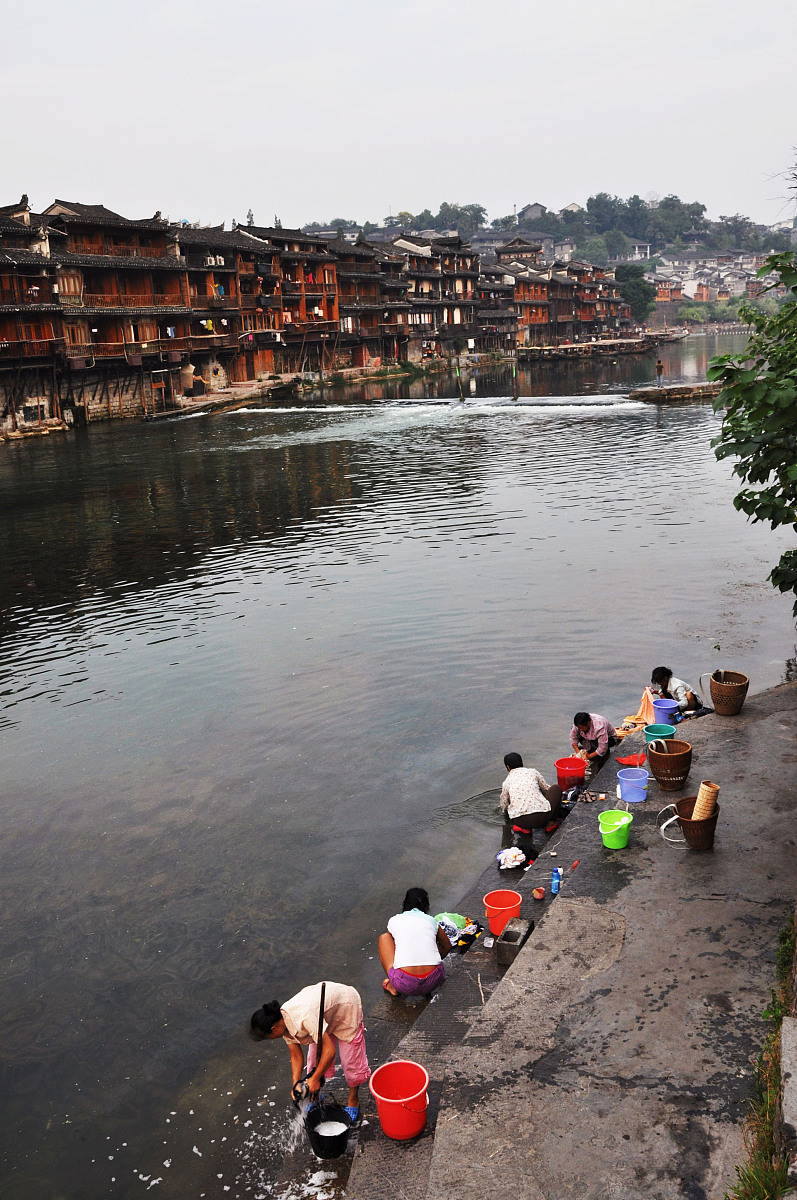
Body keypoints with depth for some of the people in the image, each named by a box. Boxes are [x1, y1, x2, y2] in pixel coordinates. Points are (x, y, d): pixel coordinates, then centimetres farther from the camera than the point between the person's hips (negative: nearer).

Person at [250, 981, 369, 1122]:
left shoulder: (304, 1017, -42)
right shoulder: (283, 1022, -15)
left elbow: (329, 1050, -38)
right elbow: (296, 1056, -5)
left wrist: (315, 1079, -26)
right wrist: (296, 1083, -17)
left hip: (346, 1005, -7)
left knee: (350, 1060, 0)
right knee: (315, 1058, 7)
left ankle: (353, 1100, 22)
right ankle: (315, 1095, 29)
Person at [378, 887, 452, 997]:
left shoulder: (394, 921, 15)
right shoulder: (431, 921, 17)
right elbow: (447, 947, 34)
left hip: (405, 985, -2)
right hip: (434, 981, 2)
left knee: (384, 938, 24)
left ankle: (393, 986, 15)